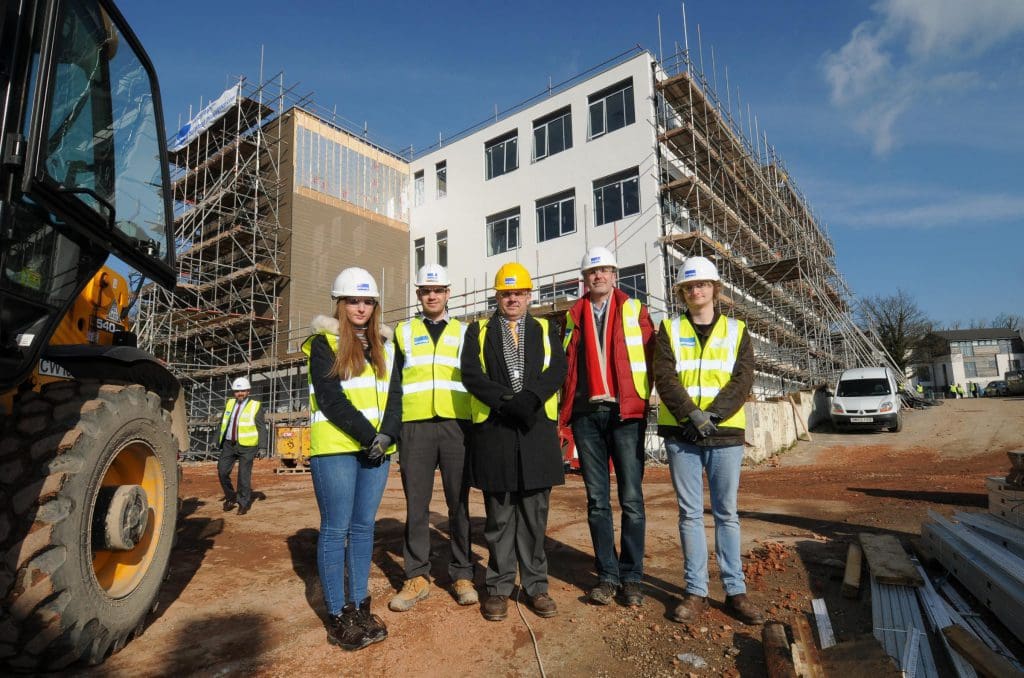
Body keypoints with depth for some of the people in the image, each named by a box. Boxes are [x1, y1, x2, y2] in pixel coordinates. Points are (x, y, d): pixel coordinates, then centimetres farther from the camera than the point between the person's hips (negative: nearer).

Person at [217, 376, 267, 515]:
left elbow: (262, 428, -5)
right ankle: (230, 498, 23)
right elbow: (222, 423, 17)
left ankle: (244, 503, 13)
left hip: (246, 446, -5)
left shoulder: (255, 406, -4)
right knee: (222, 471, 1)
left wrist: (262, 447, -12)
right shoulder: (229, 403, 10)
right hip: (229, 444, 5)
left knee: (244, 475, -2)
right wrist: (218, 442, 15)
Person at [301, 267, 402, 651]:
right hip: (336, 448, -5)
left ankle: (359, 606, 19)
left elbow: (394, 394, 8)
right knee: (336, 529, 0)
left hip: (377, 449, 5)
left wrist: (387, 435, -9)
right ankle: (337, 617, 10)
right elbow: (330, 399, -10)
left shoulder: (383, 346, 16)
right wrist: (368, 436, -14)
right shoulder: (324, 343, 1)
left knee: (363, 527, 10)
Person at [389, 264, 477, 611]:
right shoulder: (403, 332, 14)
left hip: (456, 425, 0)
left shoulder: (464, 332, 14)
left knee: (459, 503, 5)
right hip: (415, 426, 0)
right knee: (416, 504, 4)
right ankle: (417, 576, 17)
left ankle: (462, 575, 17)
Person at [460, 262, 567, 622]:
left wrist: (529, 397, -19)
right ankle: (499, 586, 21)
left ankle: (535, 585, 22)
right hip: (494, 430, -1)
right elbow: (471, 374, -4)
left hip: (538, 429, 1)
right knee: (499, 515, 8)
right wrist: (506, 401, -16)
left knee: (534, 513, 8)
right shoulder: (478, 330, 11)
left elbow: (558, 369, -2)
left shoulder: (546, 330, 14)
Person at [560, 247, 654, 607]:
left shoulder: (634, 310, 8)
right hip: (587, 414, 2)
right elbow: (566, 363, 11)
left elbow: (649, 357, 3)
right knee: (597, 500, 6)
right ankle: (607, 576, 17)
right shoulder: (574, 315, 14)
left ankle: (632, 577, 14)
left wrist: (641, 398, -5)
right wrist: (566, 407, 2)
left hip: (625, 413, -2)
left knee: (631, 499, 1)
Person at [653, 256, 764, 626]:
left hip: (725, 433, 1)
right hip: (681, 434, 0)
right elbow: (664, 378, -5)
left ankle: (735, 591, 19)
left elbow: (742, 380, -2)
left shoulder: (736, 330, 9)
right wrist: (693, 415, -17)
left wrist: (712, 415, -15)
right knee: (690, 513, 6)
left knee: (726, 513, 8)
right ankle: (696, 591, 15)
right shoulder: (669, 330, 6)